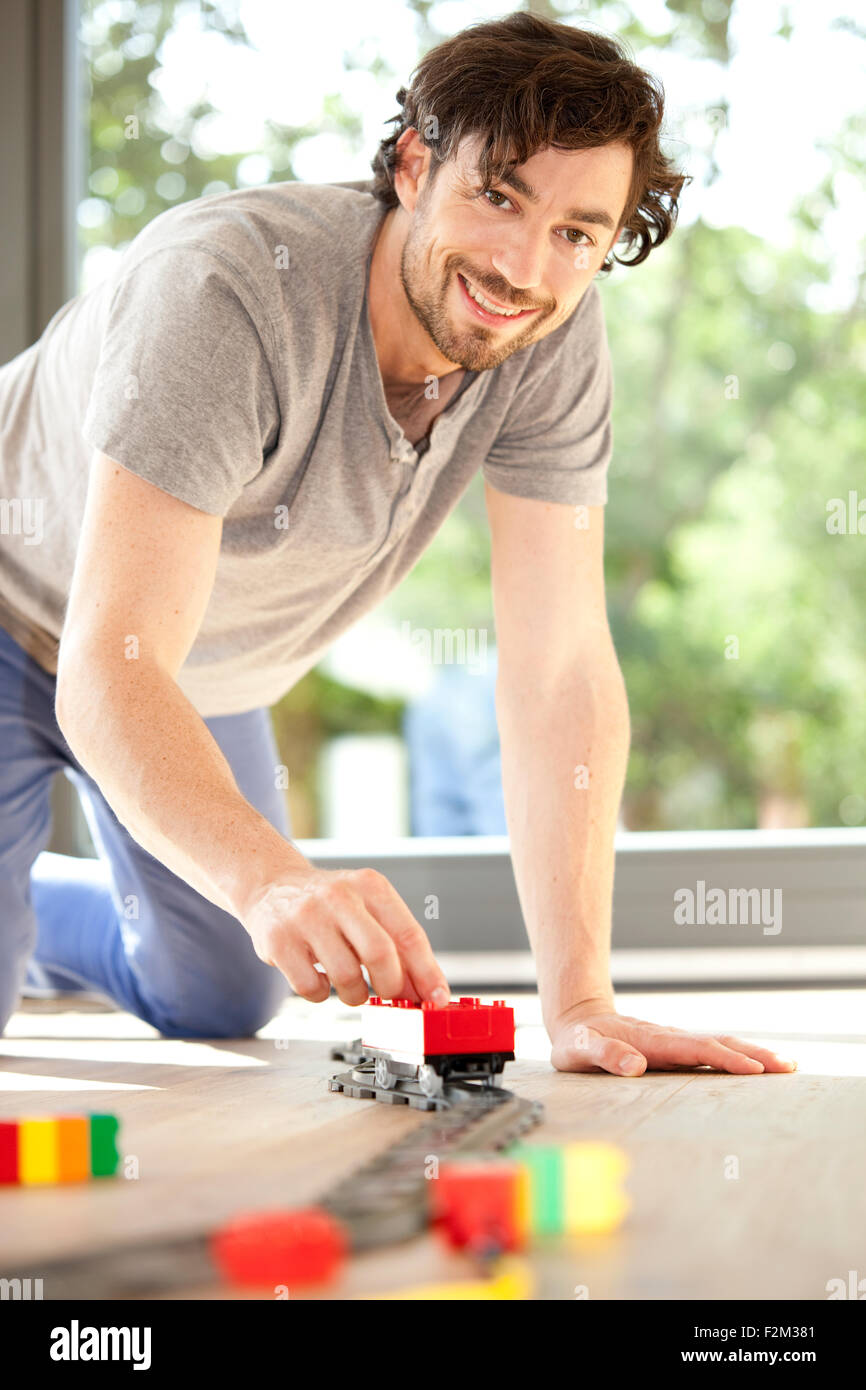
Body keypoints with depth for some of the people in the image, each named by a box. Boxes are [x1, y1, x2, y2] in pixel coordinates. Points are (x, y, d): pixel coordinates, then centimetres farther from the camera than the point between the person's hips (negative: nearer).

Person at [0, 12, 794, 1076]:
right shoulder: (230, 288, -39)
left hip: (201, 671, 6)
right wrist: (275, 880, -64)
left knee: (220, 1002, 17)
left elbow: (559, 670, -24)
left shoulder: (556, 337, -23)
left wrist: (580, 1005, -33)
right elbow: (112, 672, -45)